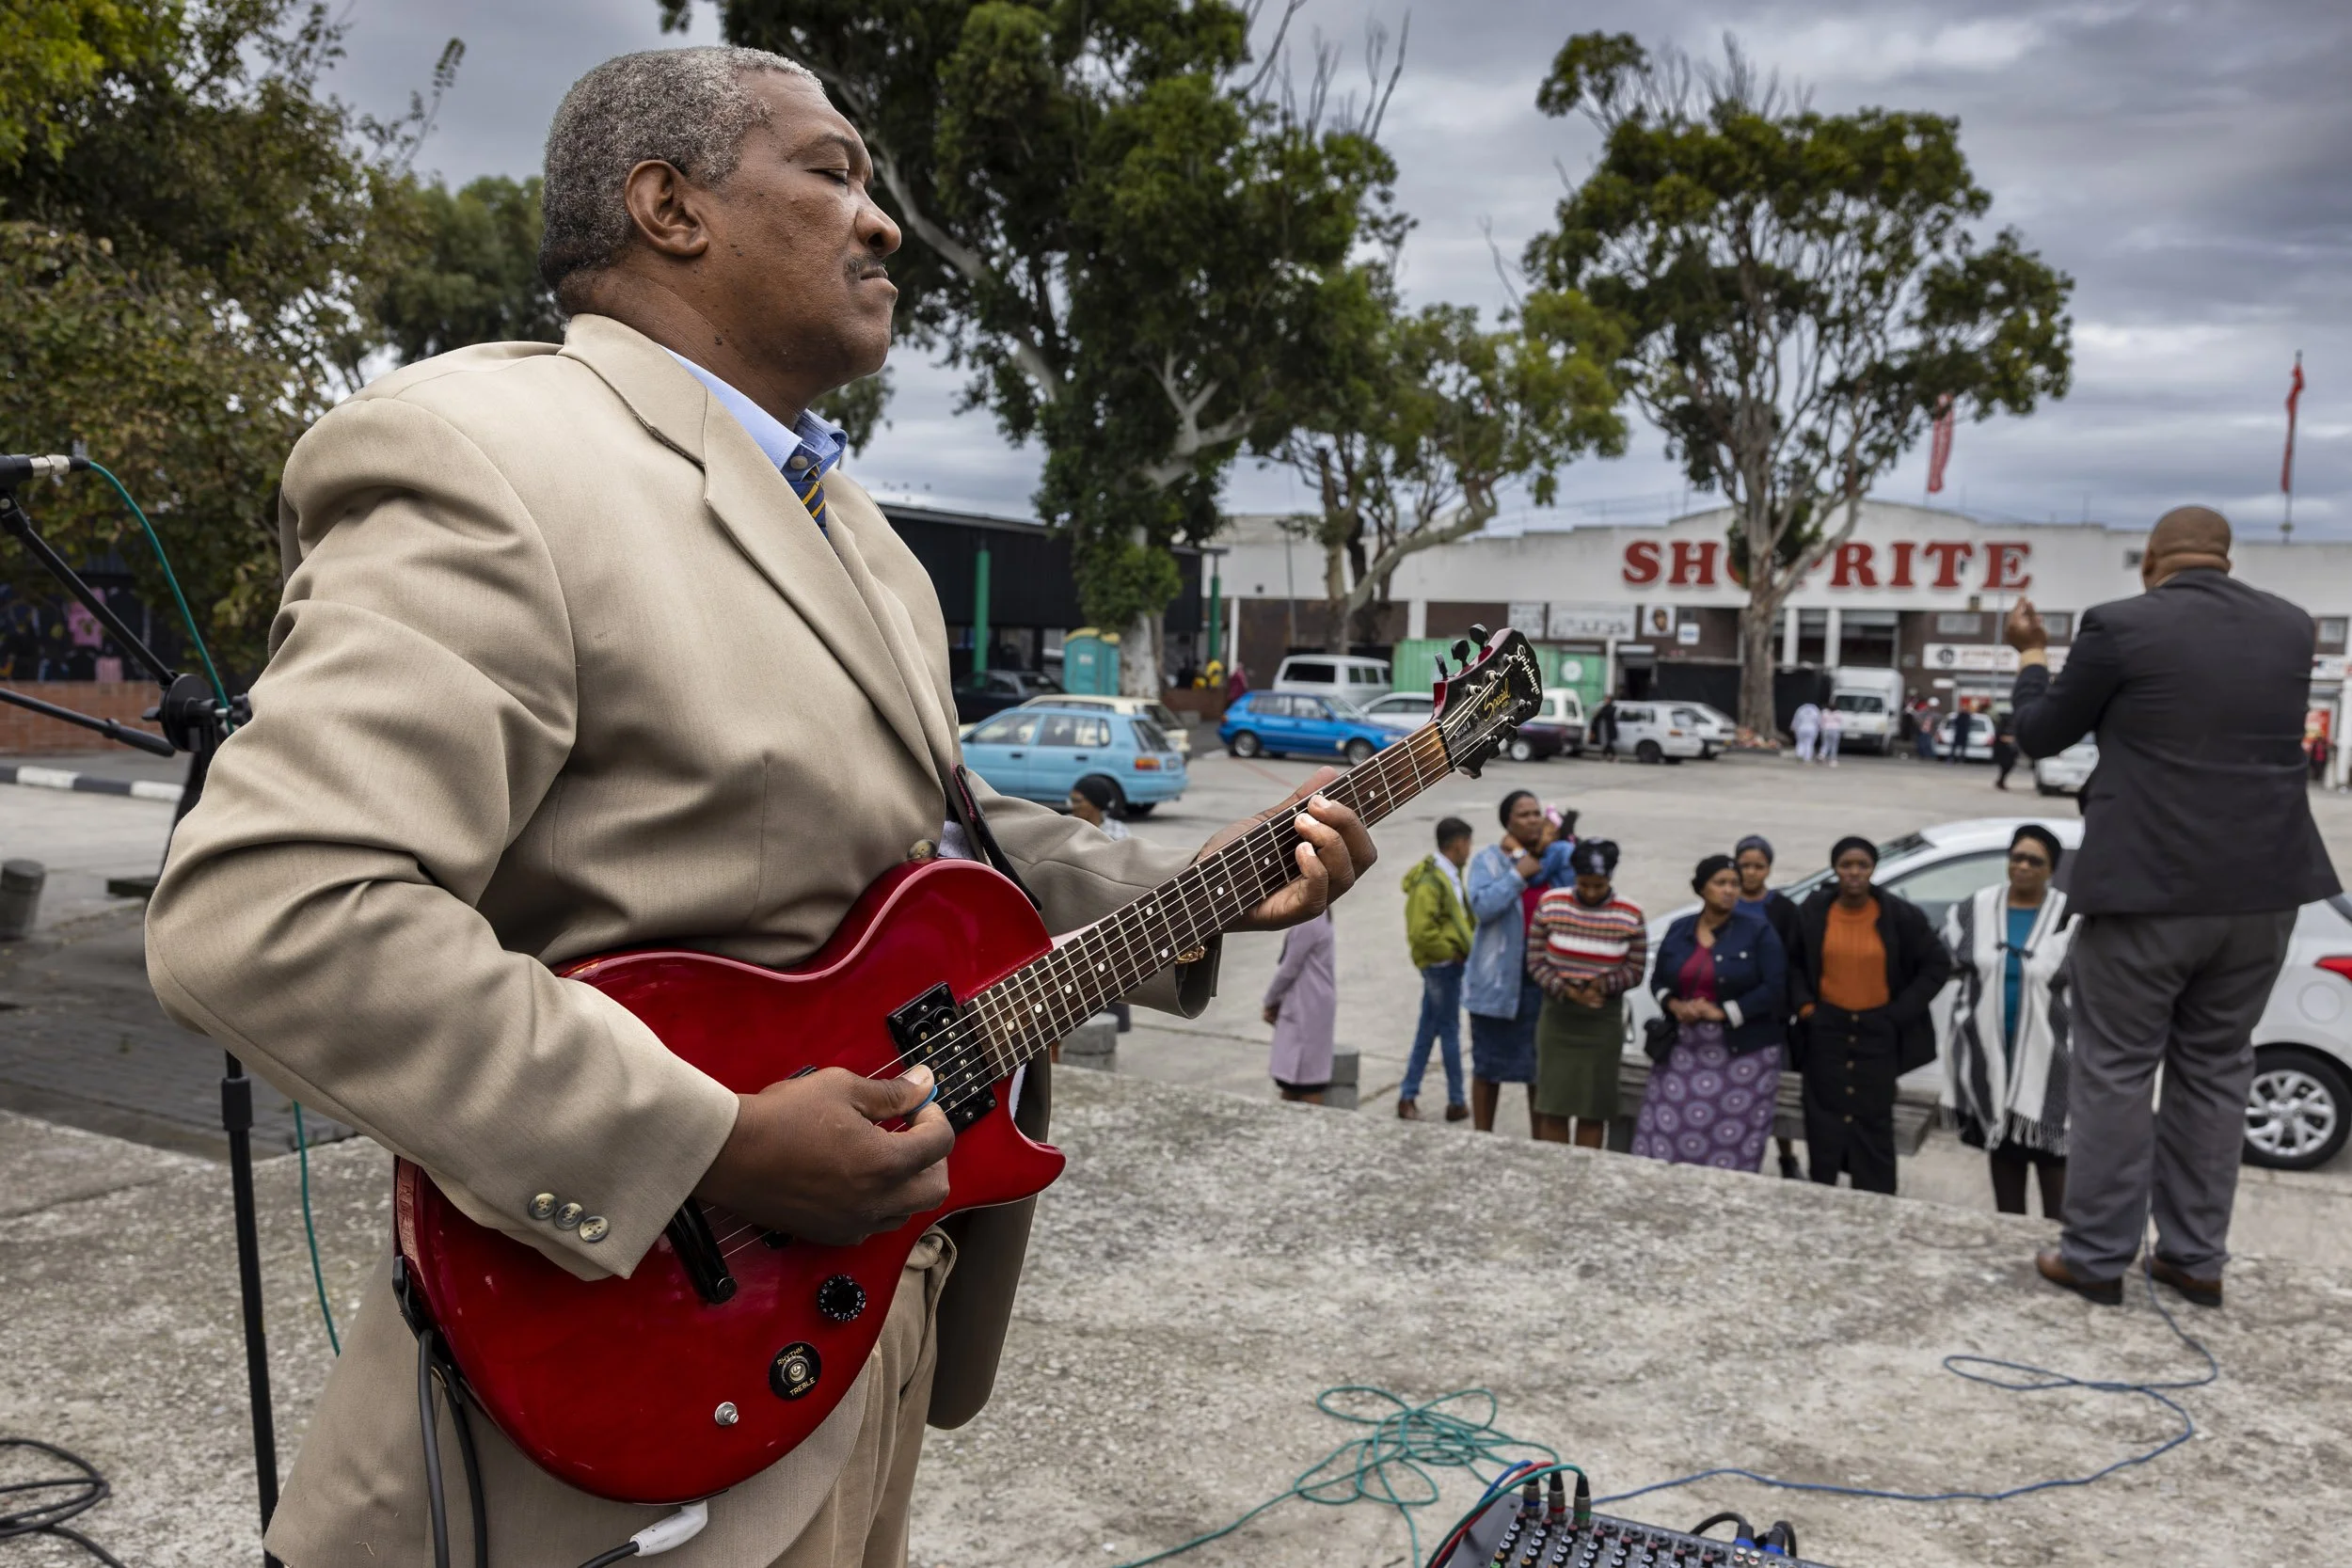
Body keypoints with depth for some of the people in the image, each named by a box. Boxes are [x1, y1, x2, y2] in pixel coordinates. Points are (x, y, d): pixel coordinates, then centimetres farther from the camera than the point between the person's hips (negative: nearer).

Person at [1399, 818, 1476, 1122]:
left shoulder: (1449, 875, 7)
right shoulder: (1430, 883, -23)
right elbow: (1420, 931, -28)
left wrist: (1465, 945, 6)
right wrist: (1450, 952, -17)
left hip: (1443, 964, 9)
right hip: (1442, 965, -9)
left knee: (1428, 1030, 13)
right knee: (1450, 1031, 3)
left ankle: (1408, 1096, 20)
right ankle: (1456, 1102, 16)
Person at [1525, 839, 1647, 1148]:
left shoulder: (1630, 917, -4)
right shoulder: (1550, 904, -2)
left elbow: (1634, 971, 1)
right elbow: (1536, 960, -1)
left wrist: (1603, 985, -17)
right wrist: (1566, 991, -17)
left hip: (1604, 1021, 0)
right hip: (1557, 1018, 1)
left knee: (1593, 1110, 4)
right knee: (1552, 1106, 1)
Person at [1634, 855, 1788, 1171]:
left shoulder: (1758, 931, -2)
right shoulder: (1679, 930, 10)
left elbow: (1774, 989, -8)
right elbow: (1659, 981, 15)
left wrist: (1722, 1012, -13)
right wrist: (1675, 1005, -6)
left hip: (1742, 1052, -3)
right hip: (1682, 1051, 3)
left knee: (1732, 1144, -4)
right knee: (1665, 1136, -2)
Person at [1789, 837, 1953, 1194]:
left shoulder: (1900, 915, -6)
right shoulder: (1812, 912, -2)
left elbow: (1937, 965, 0)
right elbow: (1793, 964, 11)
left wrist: (1900, 1014, -6)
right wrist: (1804, 1005, -4)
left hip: (1878, 1031, -1)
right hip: (1826, 1029, 1)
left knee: (1875, 1124, 1)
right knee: (1823, 1122, 4)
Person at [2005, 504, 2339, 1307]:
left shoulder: (2121, 625, -9)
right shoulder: (2289, 625, 7)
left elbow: (2040, 735, 2)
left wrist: (2031, 653, 18)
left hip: (2148, 887, -5)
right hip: (2262, 887, 5)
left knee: (2114, 1071, 5)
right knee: (2216, 1071, 14)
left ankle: (2096, 1255, 10)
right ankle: (2197, 1257, 20)